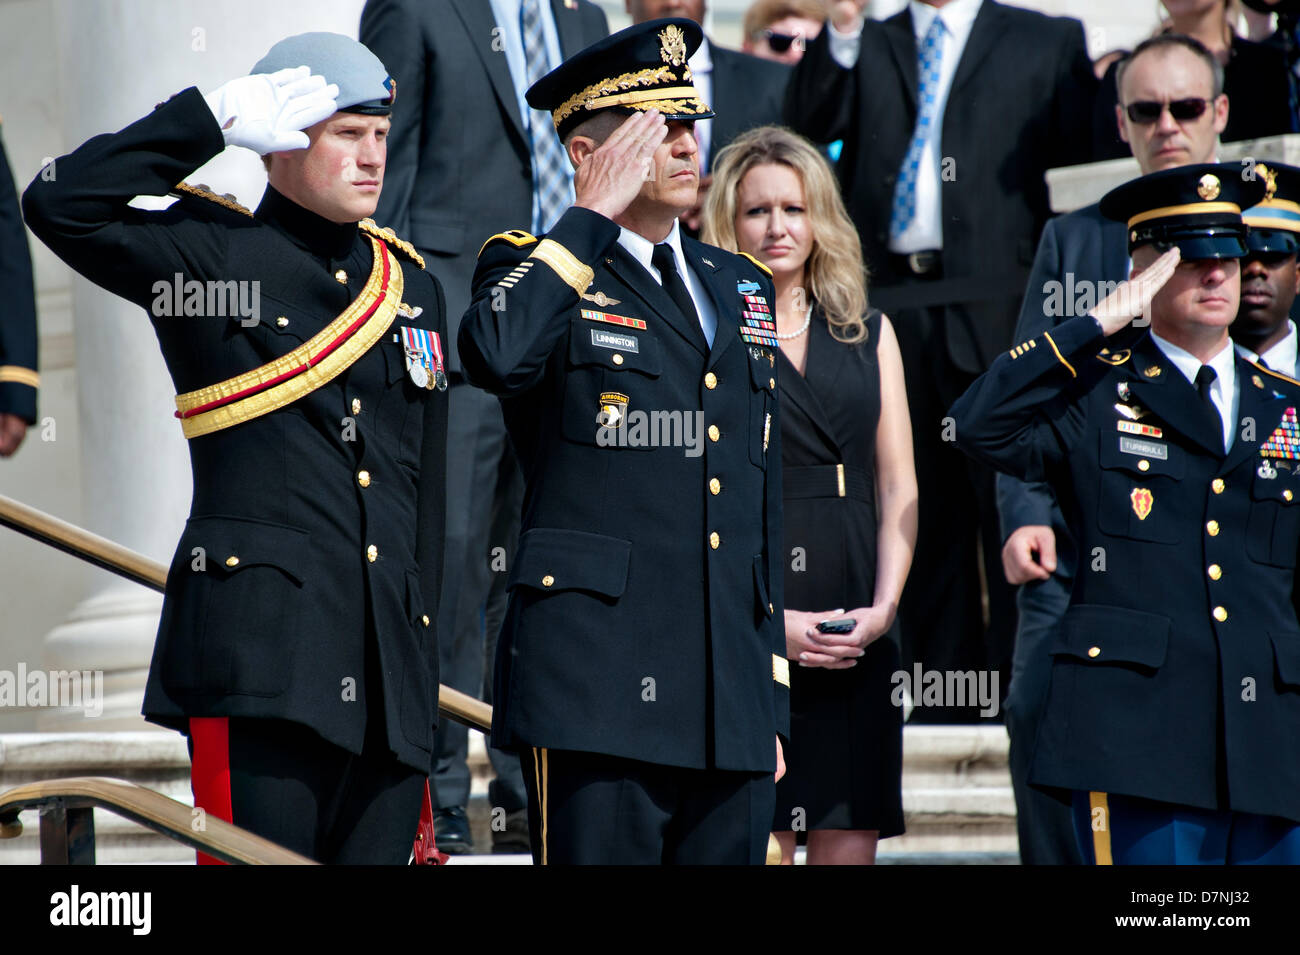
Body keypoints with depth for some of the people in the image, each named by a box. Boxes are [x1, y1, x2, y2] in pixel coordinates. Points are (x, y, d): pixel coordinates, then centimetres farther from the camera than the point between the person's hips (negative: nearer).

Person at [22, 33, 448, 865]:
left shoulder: (416, 288, 18)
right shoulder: (209, 255, 1)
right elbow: (59, 206, -14)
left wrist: (422, 658, 17)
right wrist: (212, 118, -12)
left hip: (390, 669, 6)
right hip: (258, 656, -6)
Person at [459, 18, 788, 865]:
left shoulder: (741, 288, 20)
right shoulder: (536, 271, 2)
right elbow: (496, 355, -25)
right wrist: (593, 217, -12)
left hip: (732, 701, 6)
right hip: (597, 692, -6)